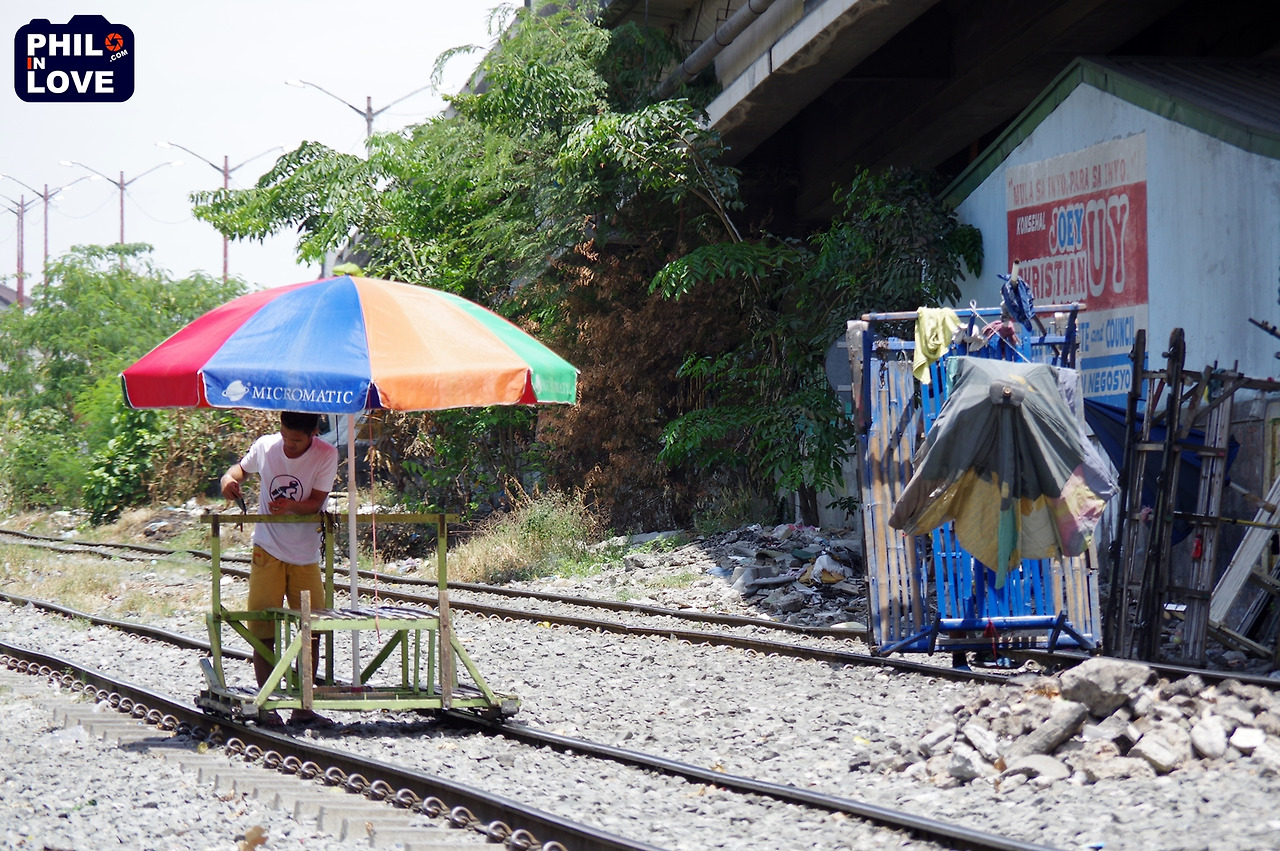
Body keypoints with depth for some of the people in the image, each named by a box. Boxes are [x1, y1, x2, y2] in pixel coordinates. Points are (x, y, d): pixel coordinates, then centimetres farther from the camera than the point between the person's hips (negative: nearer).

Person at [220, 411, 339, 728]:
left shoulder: (326, 455, -9)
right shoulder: (265, 445, -4)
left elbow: (316, 503, -13)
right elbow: (243, 466, 17)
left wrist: (292, 506, -33)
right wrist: (230, 478, -6)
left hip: (305, 555, 0)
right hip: (267, 550, 0)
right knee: (263, 631, -3)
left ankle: (303, 707, 10)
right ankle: (266, 706, 5)